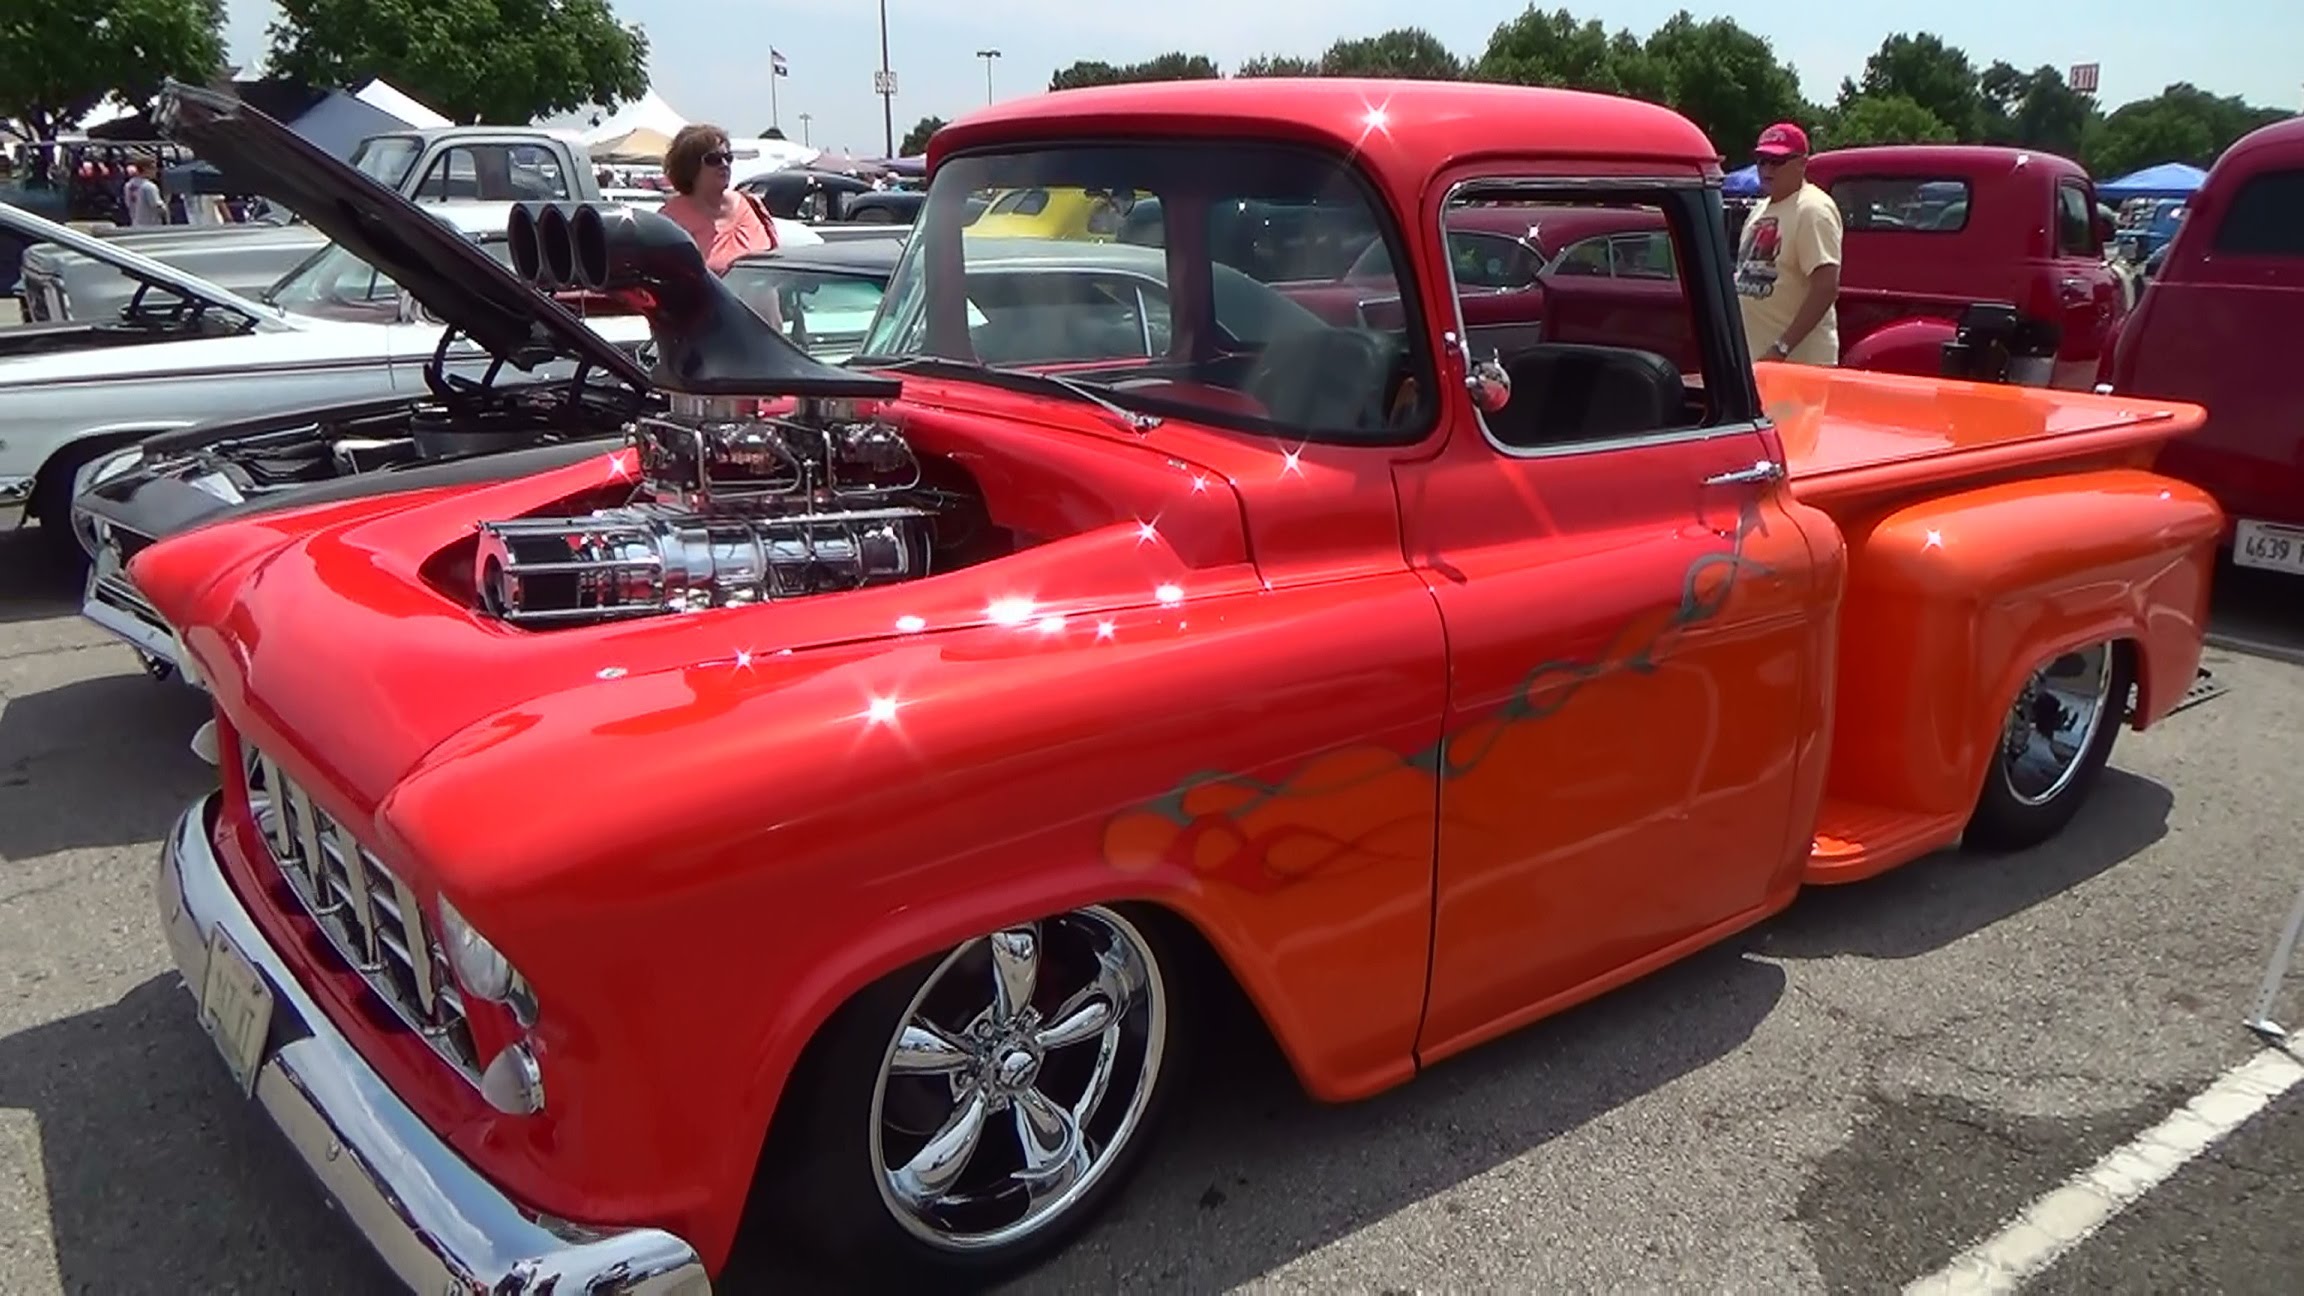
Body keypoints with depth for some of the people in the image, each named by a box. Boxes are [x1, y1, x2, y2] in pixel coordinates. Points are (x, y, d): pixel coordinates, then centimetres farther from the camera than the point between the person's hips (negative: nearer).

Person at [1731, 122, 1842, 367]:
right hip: (1753, 357, 9)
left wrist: (1782, 347, -26)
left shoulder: (1813, 210, -13)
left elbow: (1827, 289, -21)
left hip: (1799, 360, -9)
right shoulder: (1761, 210, 16)